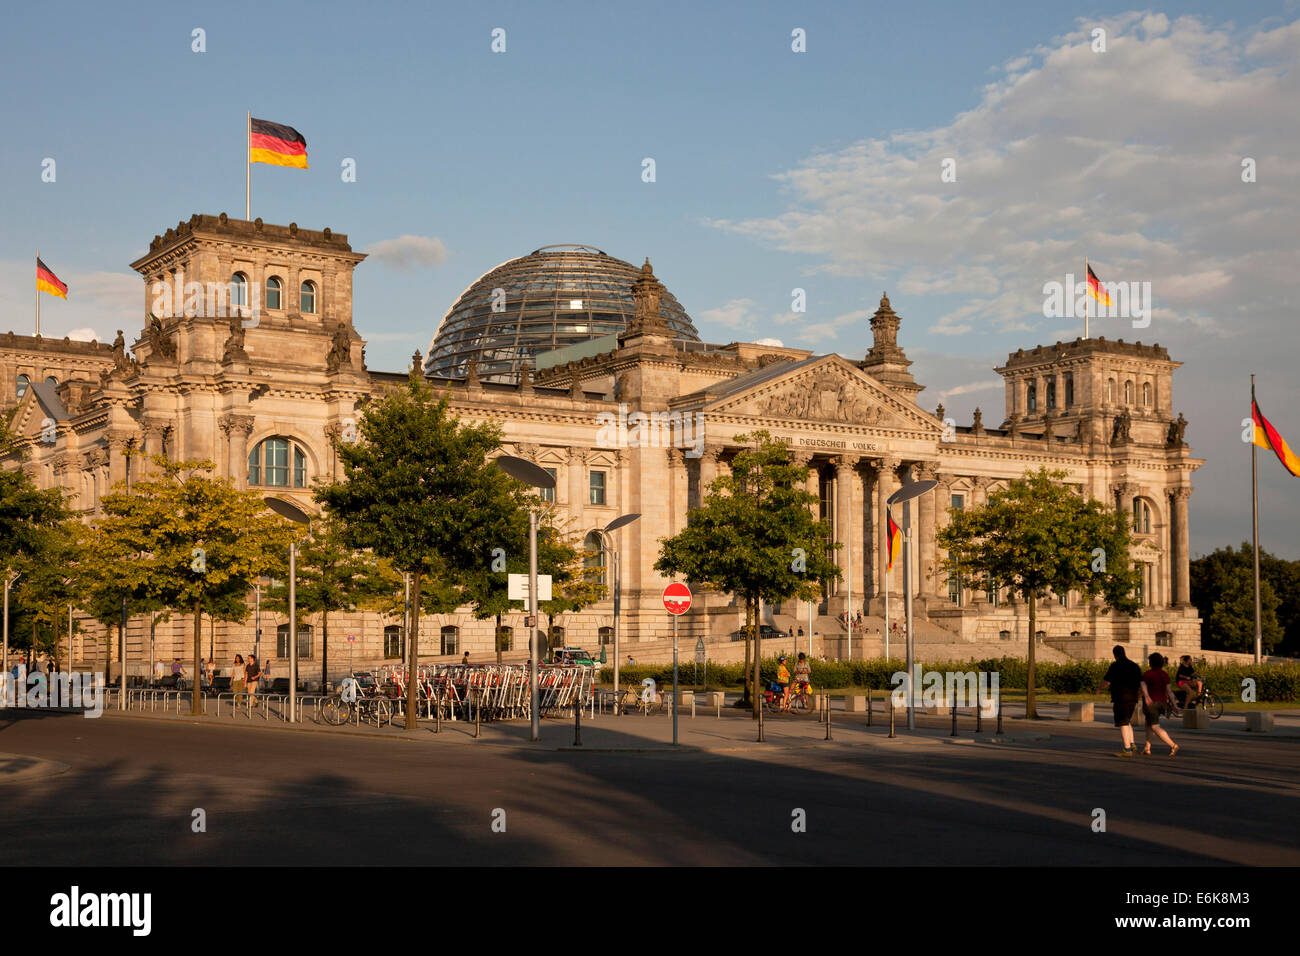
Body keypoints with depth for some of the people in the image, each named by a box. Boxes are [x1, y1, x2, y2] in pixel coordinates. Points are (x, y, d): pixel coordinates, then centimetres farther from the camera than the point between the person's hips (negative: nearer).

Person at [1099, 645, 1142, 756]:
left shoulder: (1115, 666, -10)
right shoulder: (1135, 666, 11)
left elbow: (1106, 682, -11)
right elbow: (1141, 684, 12)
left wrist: (1100, 689, 9)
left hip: (1120, 699, -7)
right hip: (1132, 699, 7)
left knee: (1123, 724, -4)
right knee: (1128, 722, 22)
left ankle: (1127, 750, -7)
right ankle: (1132, 744, 11)